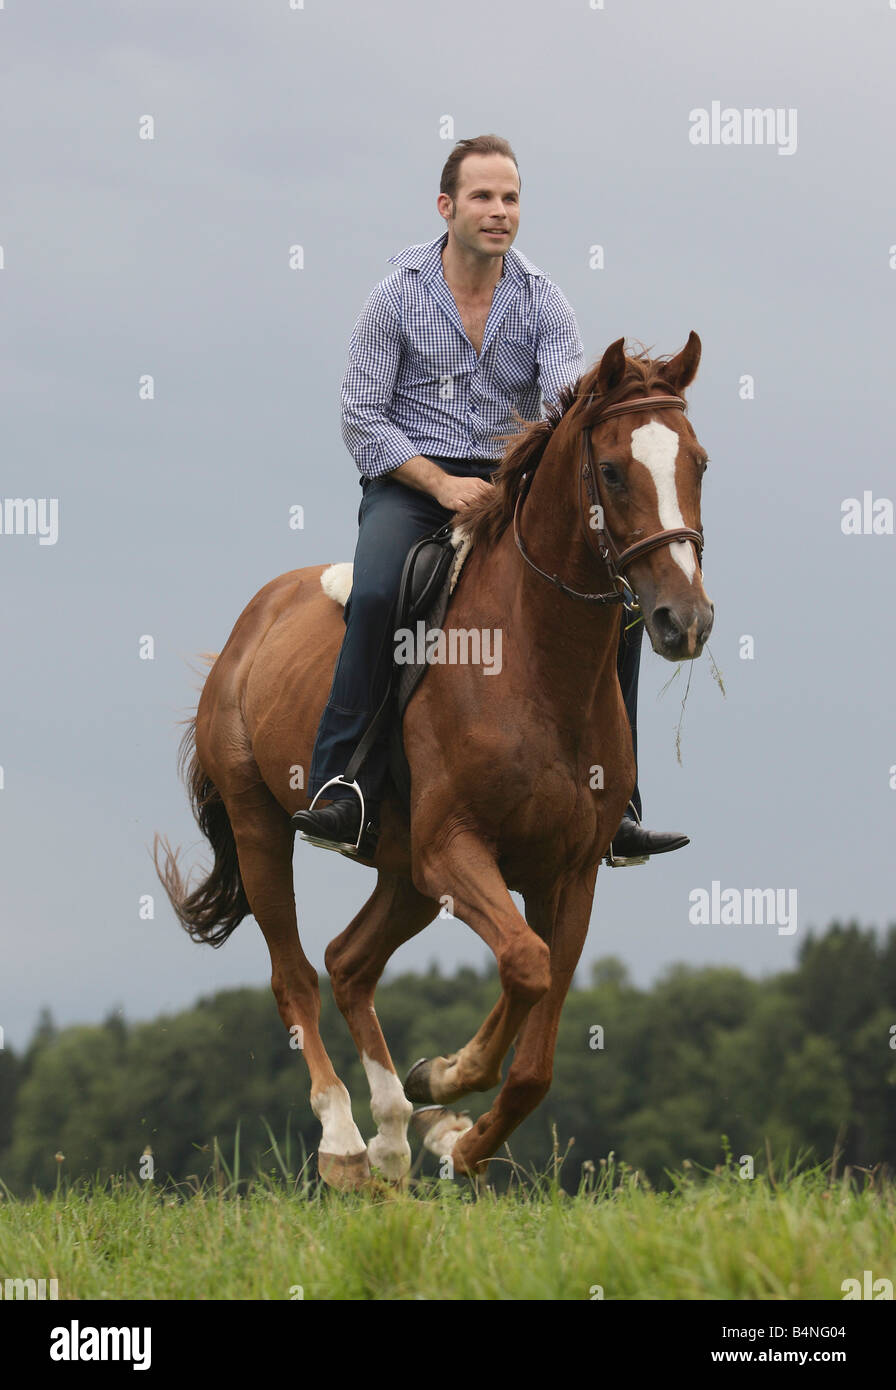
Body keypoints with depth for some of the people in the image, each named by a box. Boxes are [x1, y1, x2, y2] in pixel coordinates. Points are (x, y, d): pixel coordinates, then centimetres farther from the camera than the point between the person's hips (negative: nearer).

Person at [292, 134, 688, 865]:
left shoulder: (543, 301, 3)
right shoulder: (398, 295, -2)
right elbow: (362, 416, -4)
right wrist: (440, 483, -16)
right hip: (411, 481, -2)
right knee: (376, 594, -34)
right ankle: (344, 795, -27)